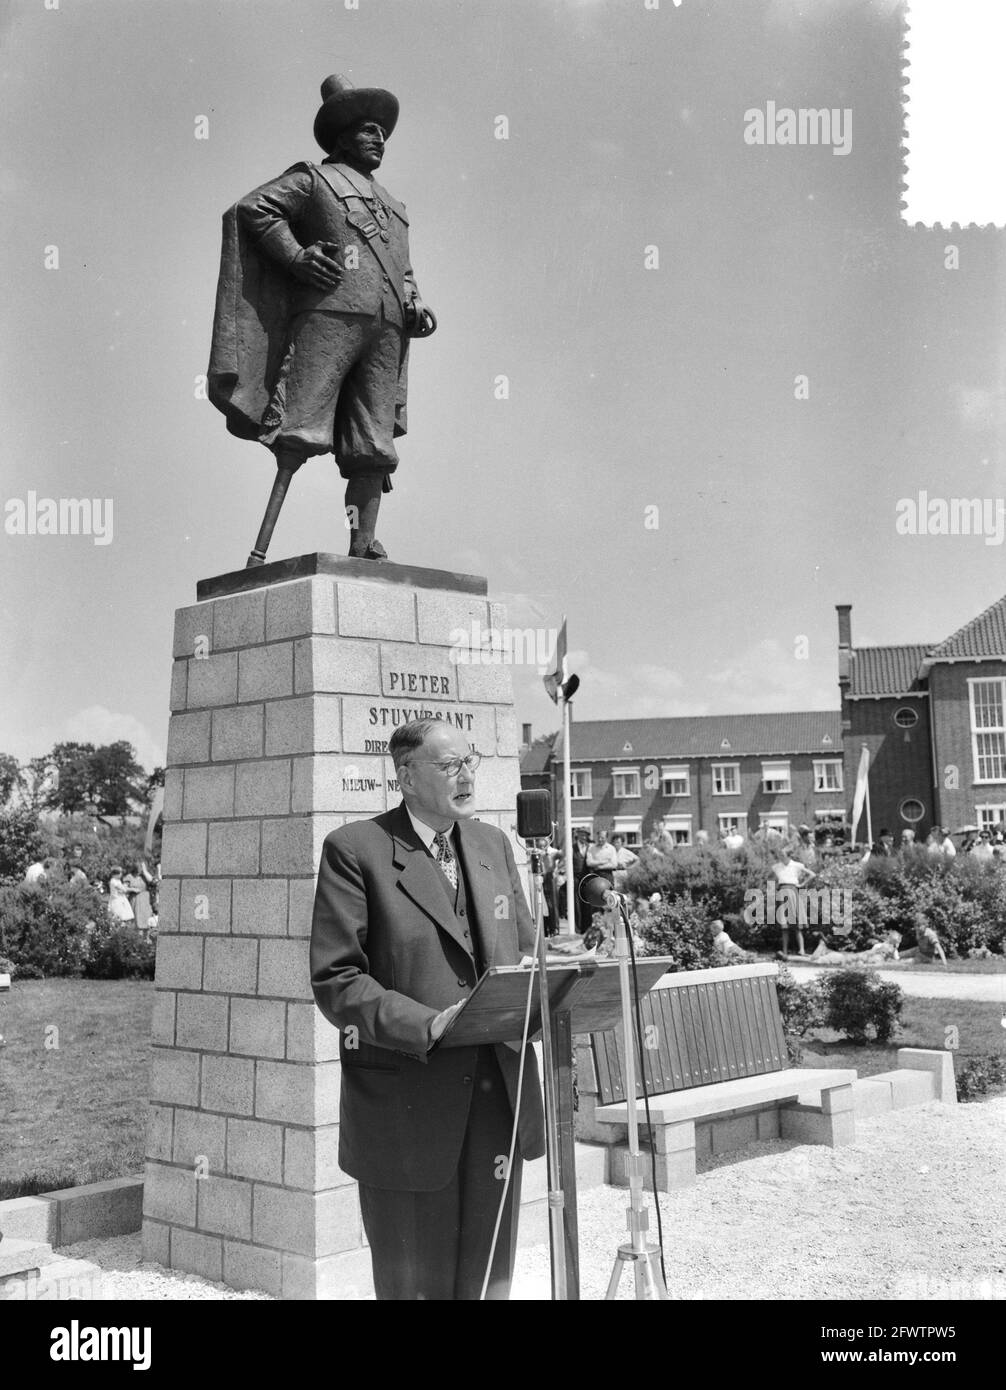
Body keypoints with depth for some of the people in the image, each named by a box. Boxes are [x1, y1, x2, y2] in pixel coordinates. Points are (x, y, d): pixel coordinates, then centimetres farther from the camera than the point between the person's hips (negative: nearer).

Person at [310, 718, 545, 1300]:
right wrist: (427, 1024, -23)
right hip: (407, 1107, -5)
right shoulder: (355, 850, -7)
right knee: (417, 1284, 6)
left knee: (489, 1279, 13)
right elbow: (335, 980, -11)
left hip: (498, 1092, 5)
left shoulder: (494, 844, 13)